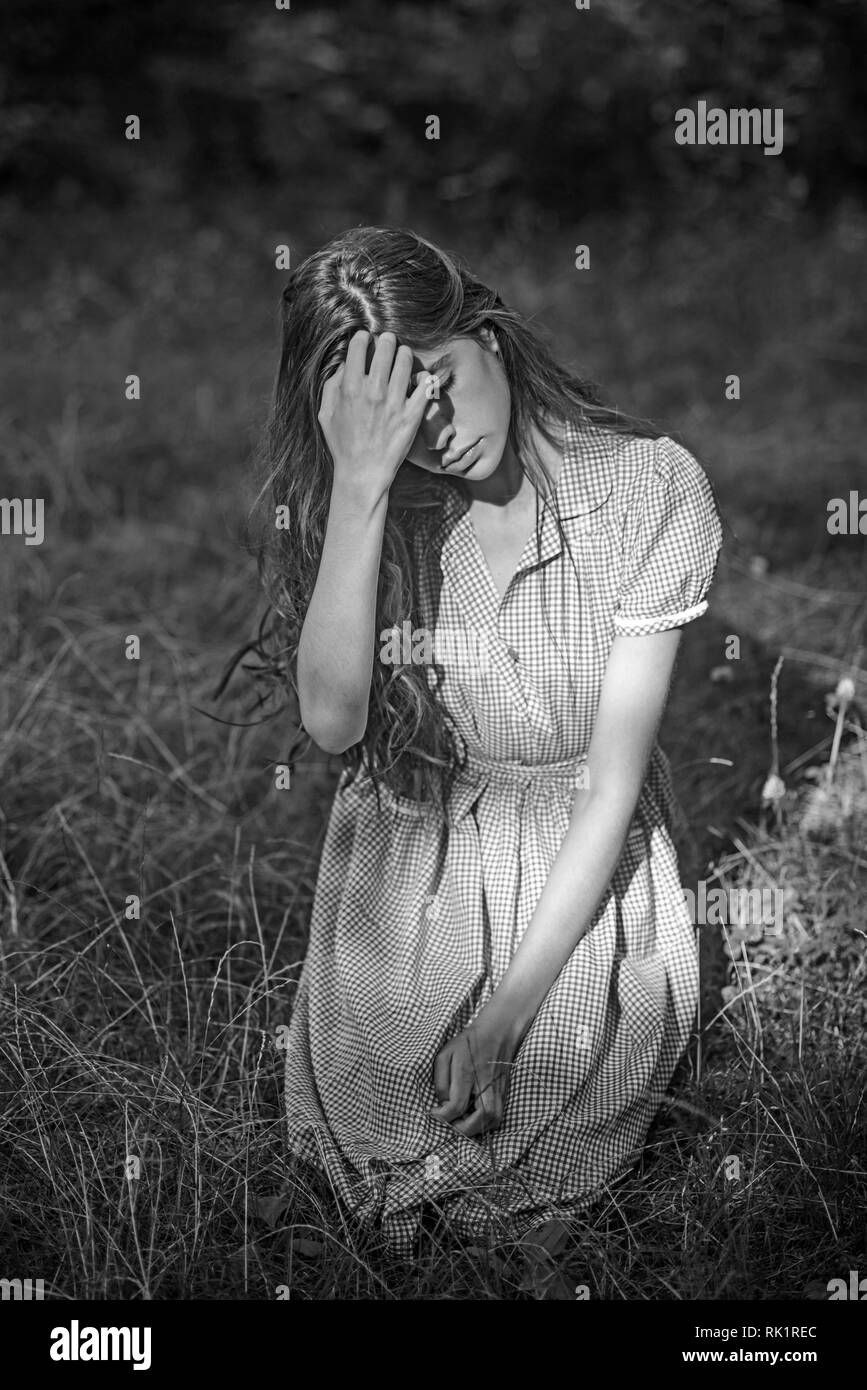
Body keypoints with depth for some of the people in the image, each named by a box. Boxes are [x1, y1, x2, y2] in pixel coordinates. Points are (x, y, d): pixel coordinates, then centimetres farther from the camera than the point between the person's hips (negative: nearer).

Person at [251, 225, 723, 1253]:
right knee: (371, 1065, -22)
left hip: (585, 868, -1)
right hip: (407, 852, 1)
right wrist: (361, 486, -28)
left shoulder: (650, 488, -12)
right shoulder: (373, 502, -4)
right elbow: (330, 722, -20)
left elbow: (614, 778, -14)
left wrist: (511, 1007, -19)